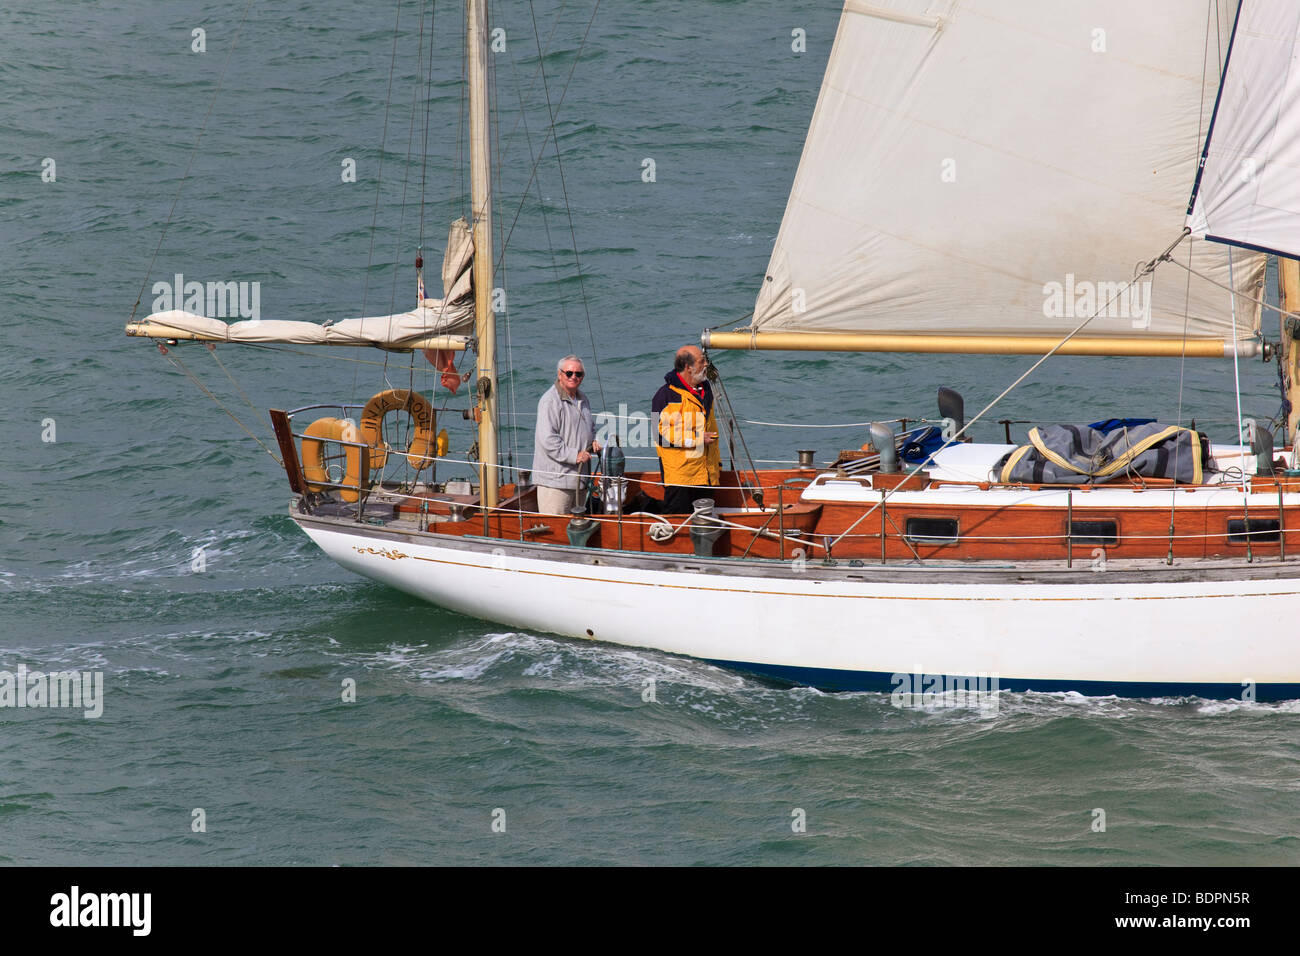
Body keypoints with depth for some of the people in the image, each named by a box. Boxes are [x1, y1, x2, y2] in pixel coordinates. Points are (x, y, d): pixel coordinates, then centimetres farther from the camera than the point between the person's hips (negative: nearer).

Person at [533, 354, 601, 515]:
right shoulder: (550, 401, -13)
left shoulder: (582, 399, 16)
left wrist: (593, 441, 10)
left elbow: (590, 428, 33)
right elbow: (547, 439, -21)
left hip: (578, 476, 9)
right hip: (555, 478, -9)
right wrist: (574, 456, -22)